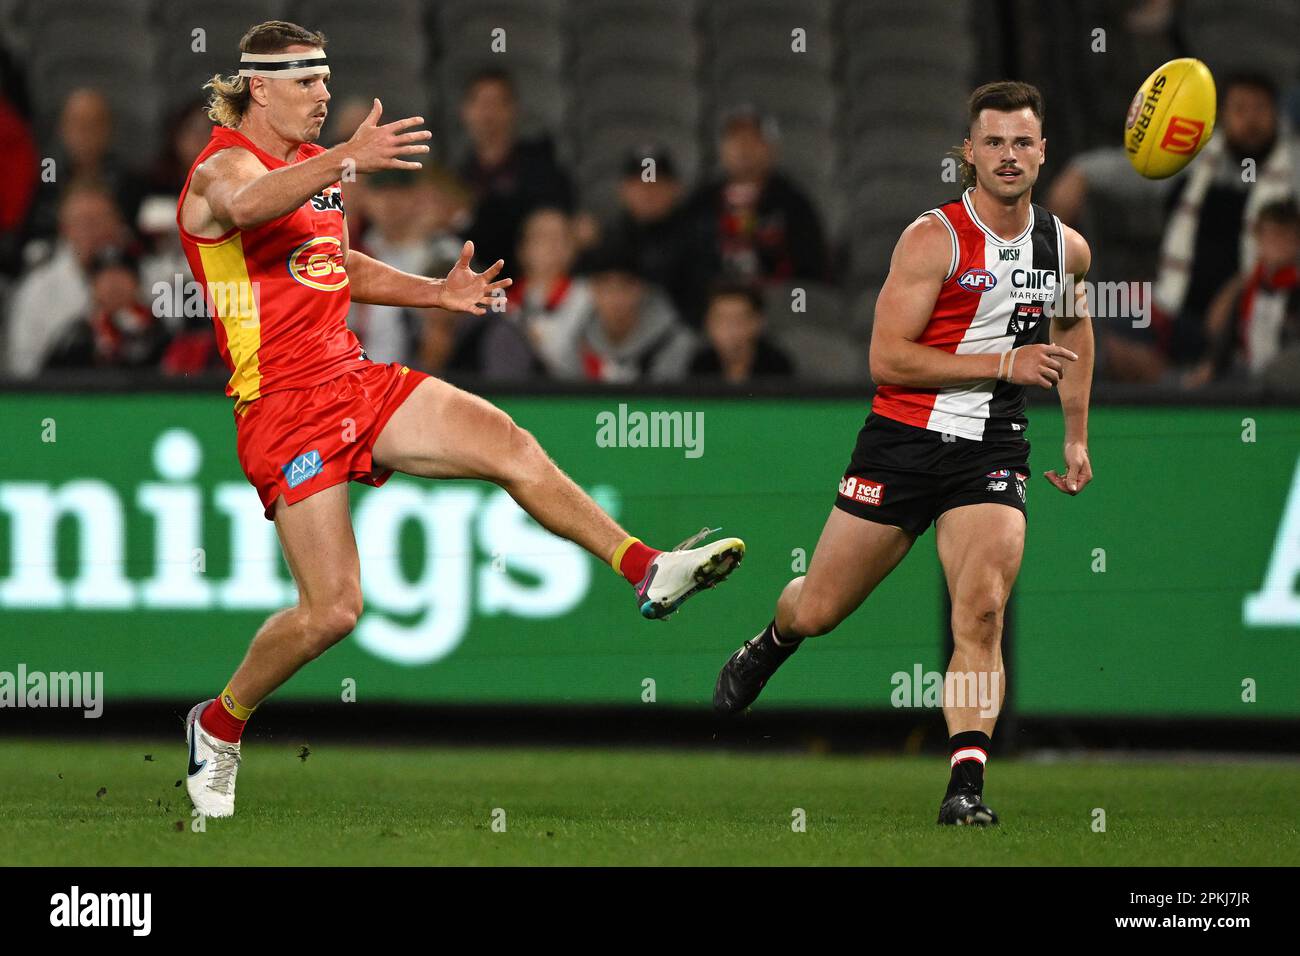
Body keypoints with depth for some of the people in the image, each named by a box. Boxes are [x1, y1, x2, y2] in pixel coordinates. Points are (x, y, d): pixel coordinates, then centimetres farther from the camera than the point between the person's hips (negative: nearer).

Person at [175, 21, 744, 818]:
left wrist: (435, 294, 16)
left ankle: (648, 572, -9)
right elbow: (247, 203, -38)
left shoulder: (313, 163, 16)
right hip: (284, 407, -8)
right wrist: (349, 160, -53)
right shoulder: (224, 167, -11)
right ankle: (219, 726, 11)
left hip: (358, 381, 8)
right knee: (333, 609, -10)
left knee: (510, 445, -10)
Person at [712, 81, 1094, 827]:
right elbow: (887, 356, -18)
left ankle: (966, 784, -20)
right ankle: (771, 646, 45)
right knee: (819, 611, 9)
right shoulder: (934, 239, -13)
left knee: (982, 613, -19)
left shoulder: (1067, 248, 5)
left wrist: (1077, 436, 23)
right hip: (903, 440, -2)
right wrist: (1002, 363, -22)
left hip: (992, 455, 2)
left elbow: (1074, 323, 28)